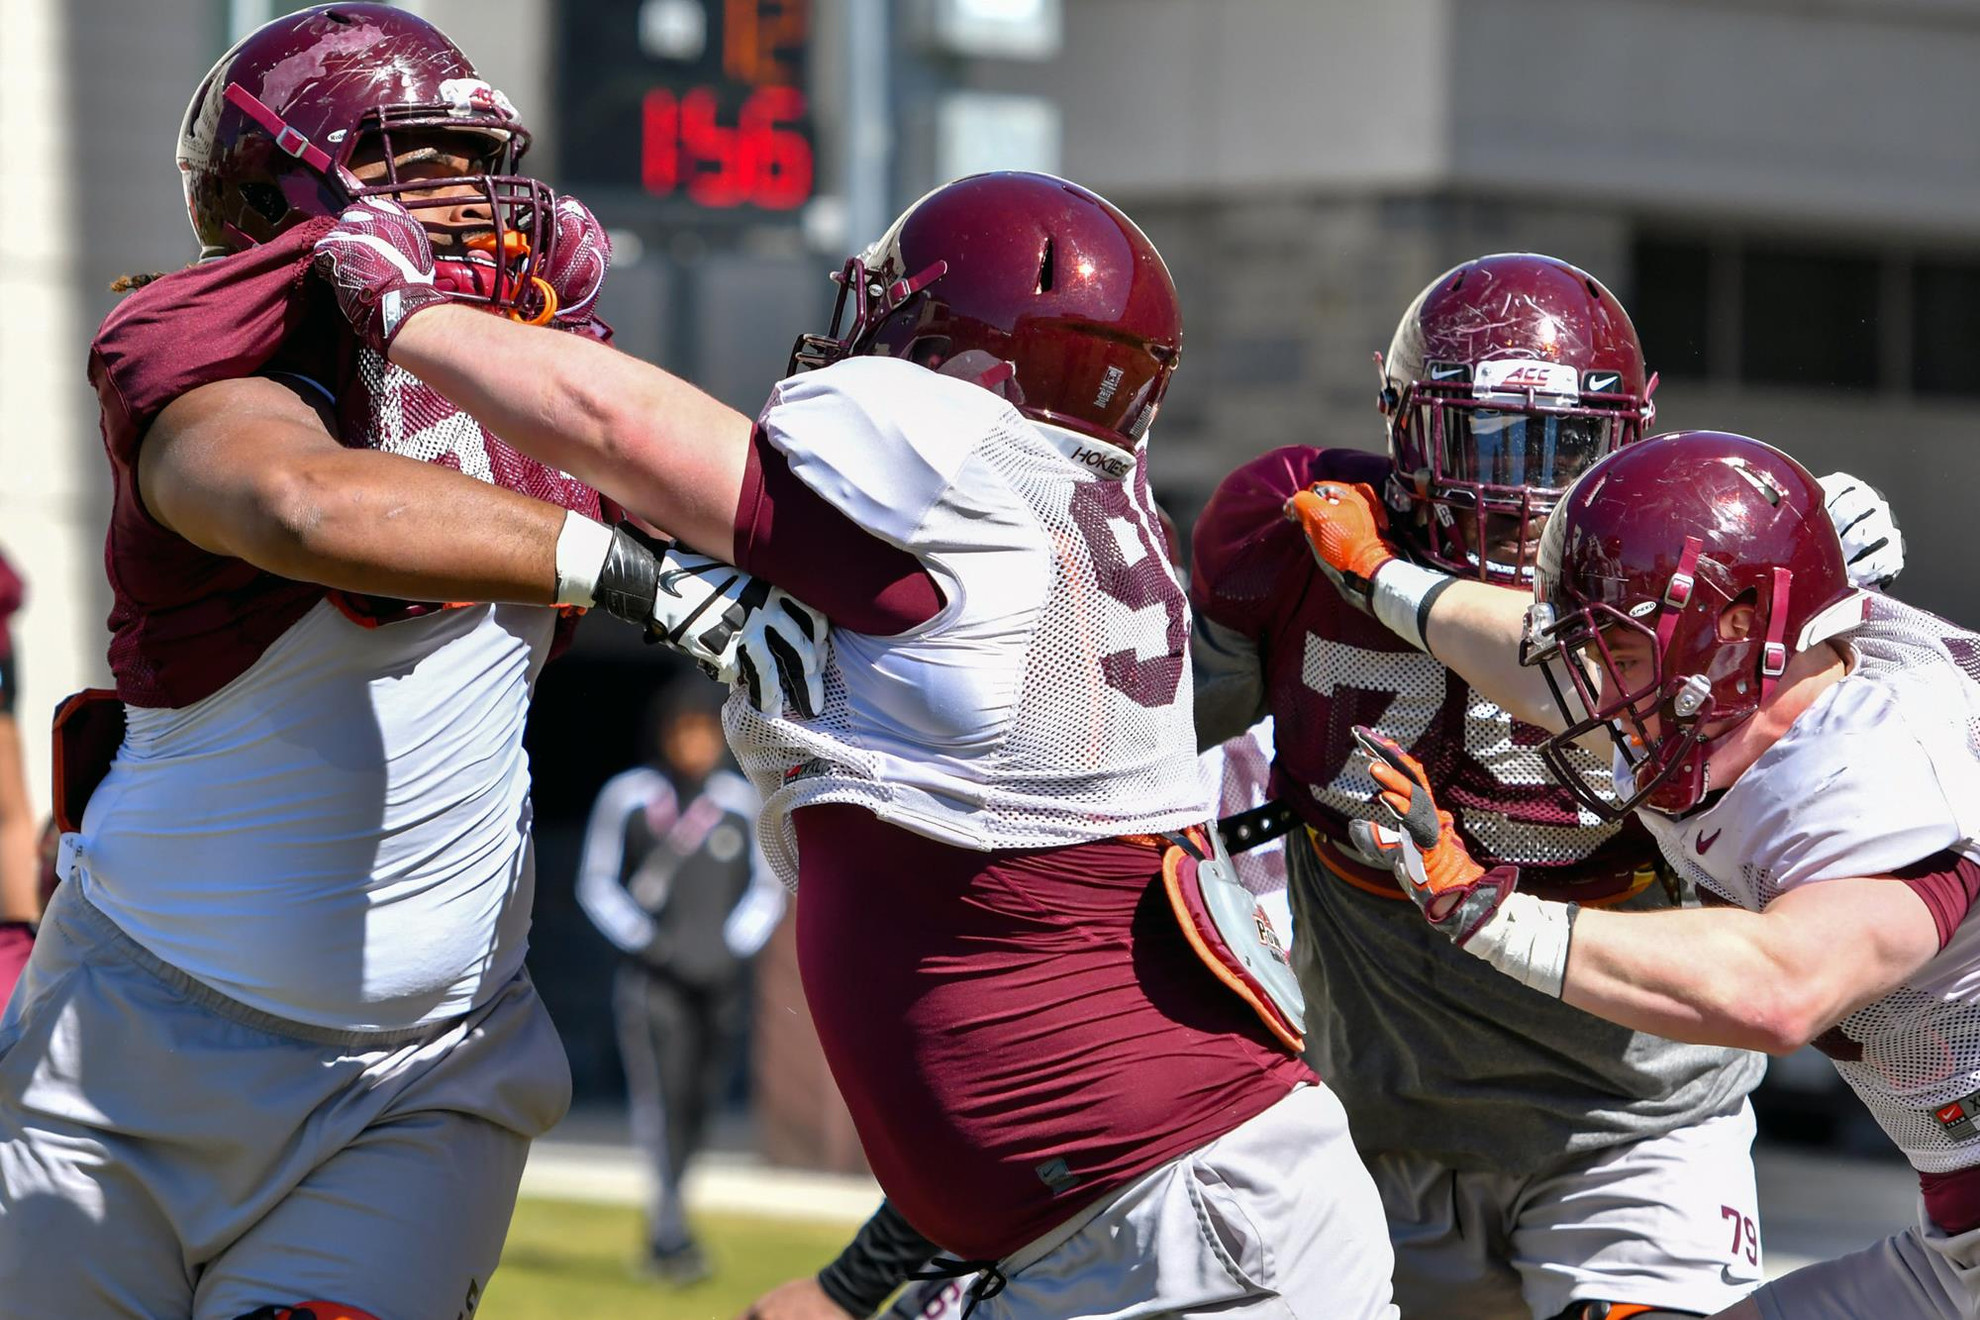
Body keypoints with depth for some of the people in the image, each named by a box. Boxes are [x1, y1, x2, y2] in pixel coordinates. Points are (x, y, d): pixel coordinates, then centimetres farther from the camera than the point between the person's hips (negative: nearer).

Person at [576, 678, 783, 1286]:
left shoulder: (741, 800, 10)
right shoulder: (627, 796, 3)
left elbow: (768, 888, 15)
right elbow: (597, 884, 7)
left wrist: (735, 944, -2)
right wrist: (646, 940, -6)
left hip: (722, 978, 3)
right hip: (654, 974, -3)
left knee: (699, 1102, 4)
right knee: (659, 1093, -17)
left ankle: (660, 1224, 22)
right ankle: (673, 1232, -25)